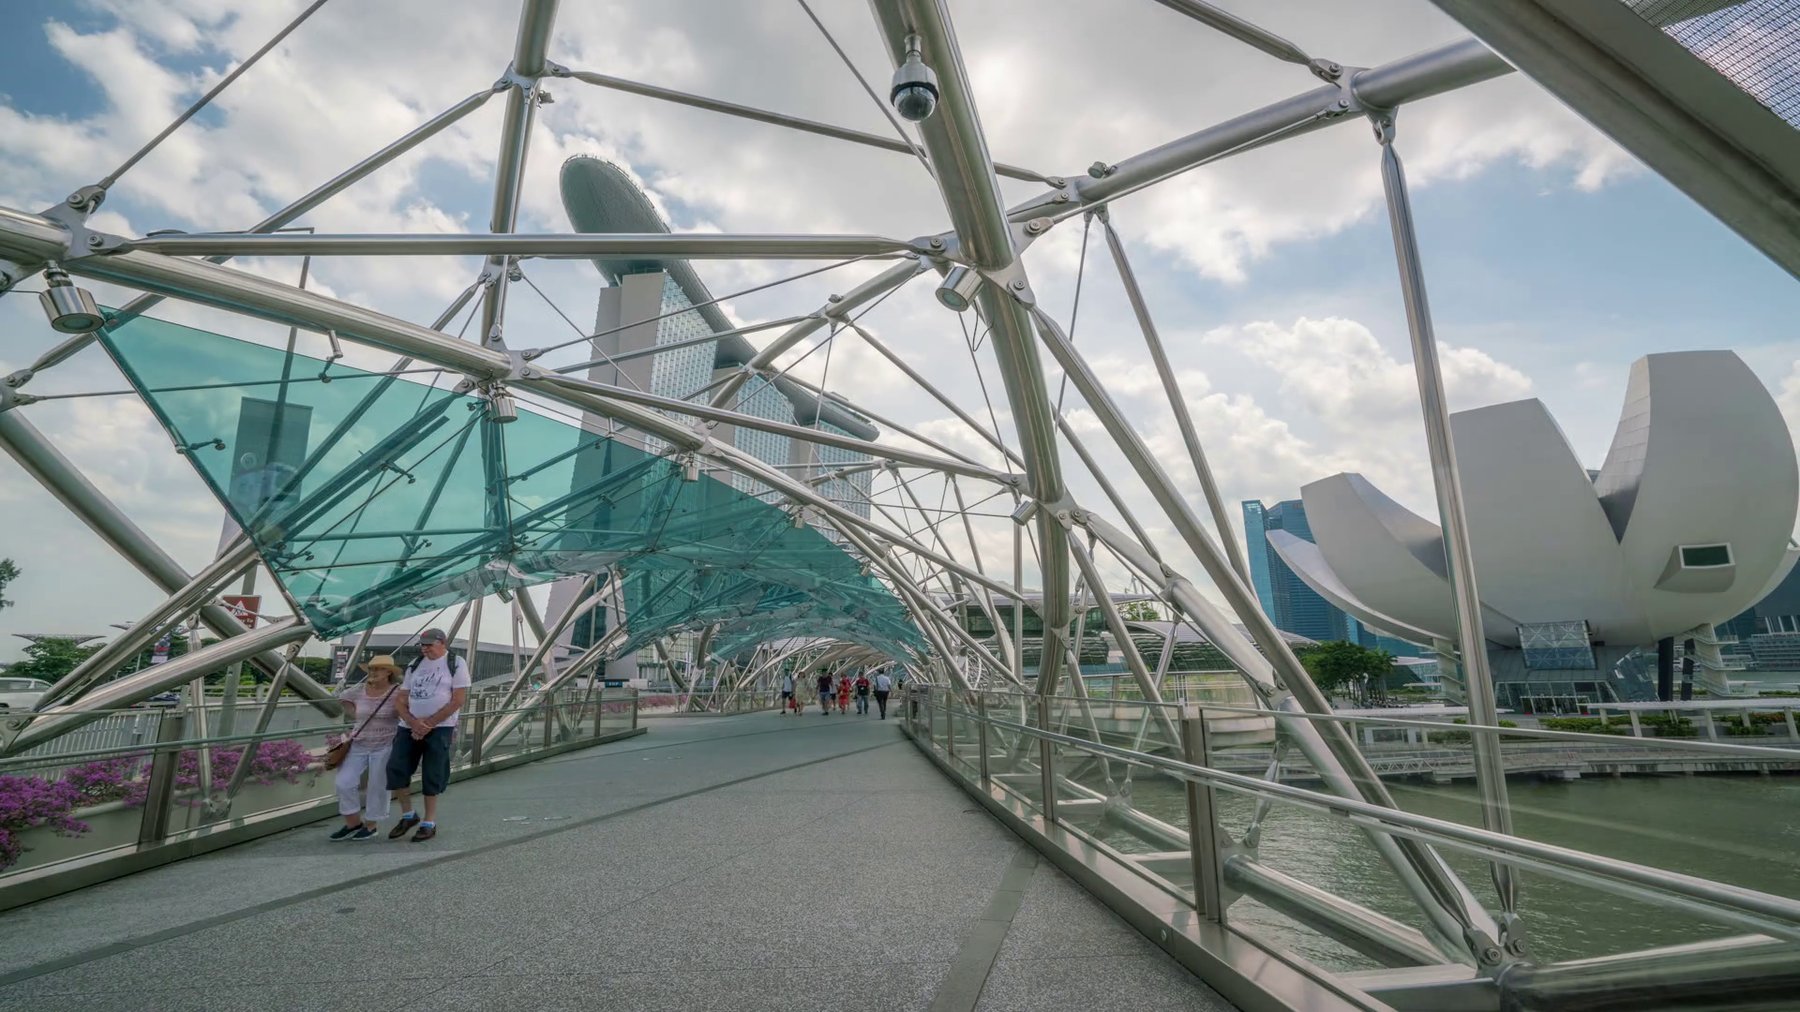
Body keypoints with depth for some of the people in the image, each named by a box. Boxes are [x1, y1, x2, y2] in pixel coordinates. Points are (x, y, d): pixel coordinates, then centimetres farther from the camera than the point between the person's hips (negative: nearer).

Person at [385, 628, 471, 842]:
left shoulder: (455, 664, -4)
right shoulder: (415, 665, 12)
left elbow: (457, 700, -10)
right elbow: (400, 700, 10)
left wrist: (428, 724, -13)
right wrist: (413, 722, -9)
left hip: (439, 728, -5)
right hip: (409, 726, 5)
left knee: (432, 776, 0)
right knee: (395, 768, -4)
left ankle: (429, 823, 14)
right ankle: (408, 815, 17)